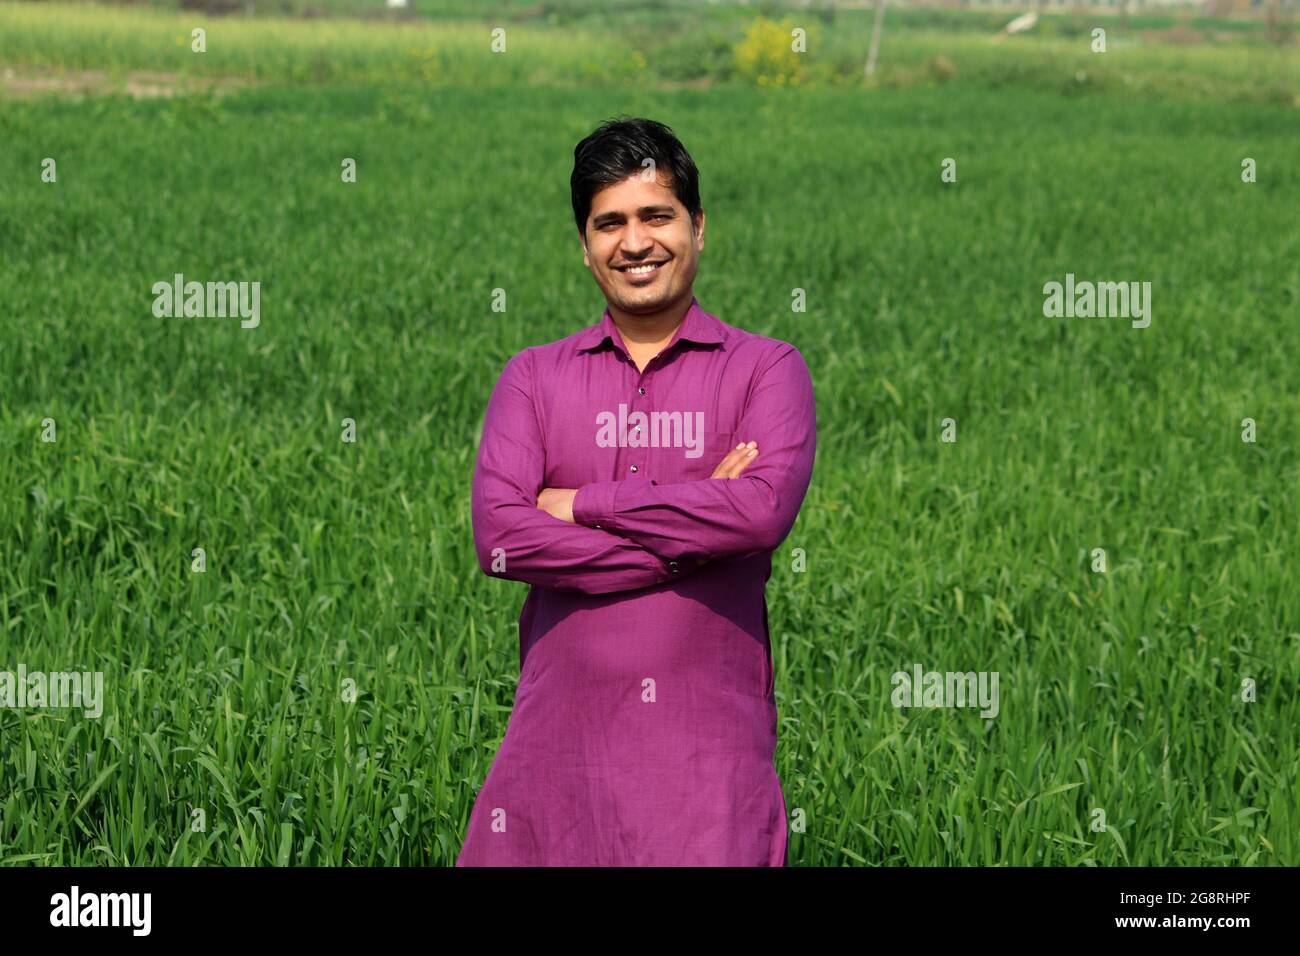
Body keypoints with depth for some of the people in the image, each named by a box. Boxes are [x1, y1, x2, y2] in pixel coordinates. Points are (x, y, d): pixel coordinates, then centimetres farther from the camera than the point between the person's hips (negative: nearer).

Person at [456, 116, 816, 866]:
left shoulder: (766, 369, 5)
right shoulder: (535, 377, 10)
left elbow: (765, 509, -14)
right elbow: (499, 536, -6)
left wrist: (582, 504, -7)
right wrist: (693, 536, -10)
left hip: (711, 745, -2)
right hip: (561, 738, 2)